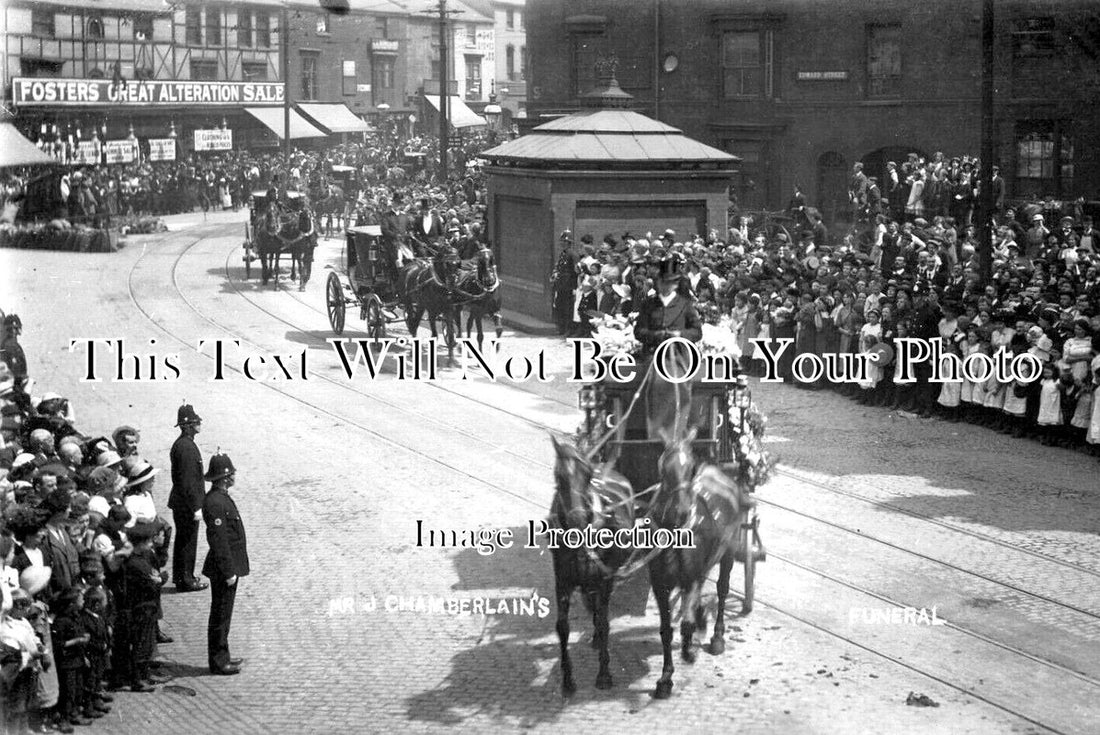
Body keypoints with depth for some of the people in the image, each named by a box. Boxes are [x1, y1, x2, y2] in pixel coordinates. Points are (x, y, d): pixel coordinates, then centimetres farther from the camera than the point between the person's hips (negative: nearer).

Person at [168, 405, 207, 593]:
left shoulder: (179, 444, 9)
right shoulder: (187, 447, -23)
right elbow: (188, 481, -24)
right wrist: (196, 507, -21)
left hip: (180, 503, 10)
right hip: (187, 505, -10)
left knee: (183, 540, 19)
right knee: (188, 542, 0)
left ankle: (180, 576, 29)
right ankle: (186, 580, 8)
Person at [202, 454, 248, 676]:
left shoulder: (222, 498, 10)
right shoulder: (215, 503, -22)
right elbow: (218, 541, -23)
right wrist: (229, 571, -21)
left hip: (228, 566, 10)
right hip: (223, 568, -10)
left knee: (223, 614, 17)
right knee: (220, 614, -1)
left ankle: (221, 657, 27)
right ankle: (218, 662, 6)